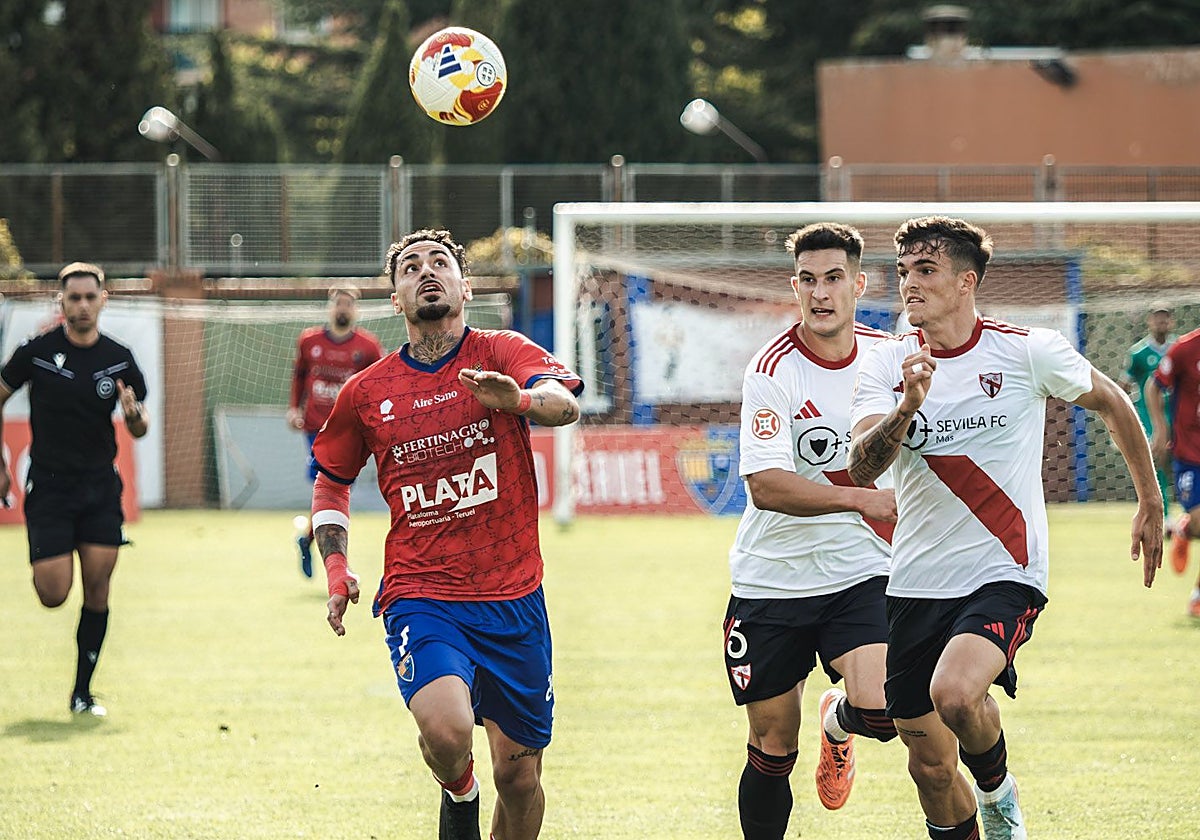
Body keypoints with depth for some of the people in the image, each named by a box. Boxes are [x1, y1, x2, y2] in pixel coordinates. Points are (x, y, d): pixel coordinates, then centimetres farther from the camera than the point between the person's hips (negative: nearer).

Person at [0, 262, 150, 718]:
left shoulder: (119, 360, 1)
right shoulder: (37, 352, -6)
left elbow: (139, 429, 11)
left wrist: (135, 414, -14)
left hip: (101, 487, 2)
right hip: (48, 486, -2)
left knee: (97, 589, -3)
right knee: (53, 594, -9)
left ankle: (82, 693, 8)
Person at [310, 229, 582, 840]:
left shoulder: (502, 353, 0)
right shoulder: (365, 393, 5)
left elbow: (564, 403, -21)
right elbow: (331, 480, 22)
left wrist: (520, 399, -44)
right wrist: (335, 568, 7)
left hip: (513, 600, 1)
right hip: (421, 599, -1)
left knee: (519, 776, 6)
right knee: (446, 730, -28)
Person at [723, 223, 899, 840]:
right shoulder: (773, 369, -14)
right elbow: (766, 486, -24)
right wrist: (863, 498, -30)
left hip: (859, 574, 2)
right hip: (772, 578, -2)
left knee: (879, 712, -19)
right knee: (772, 750, 2)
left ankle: (837, 721, 18)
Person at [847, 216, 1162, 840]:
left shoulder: (1028, 352, -7)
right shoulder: (885, 365, -1)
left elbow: (1111, 404, 10)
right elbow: (860, 469, -14)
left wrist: (1151, 506, 18)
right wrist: (909, 406, -33)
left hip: (1005, 573, -4)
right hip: (915, 586, 4)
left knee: (955, 692, -30)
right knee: (930, 767, 4)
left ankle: (997, 788, 1)